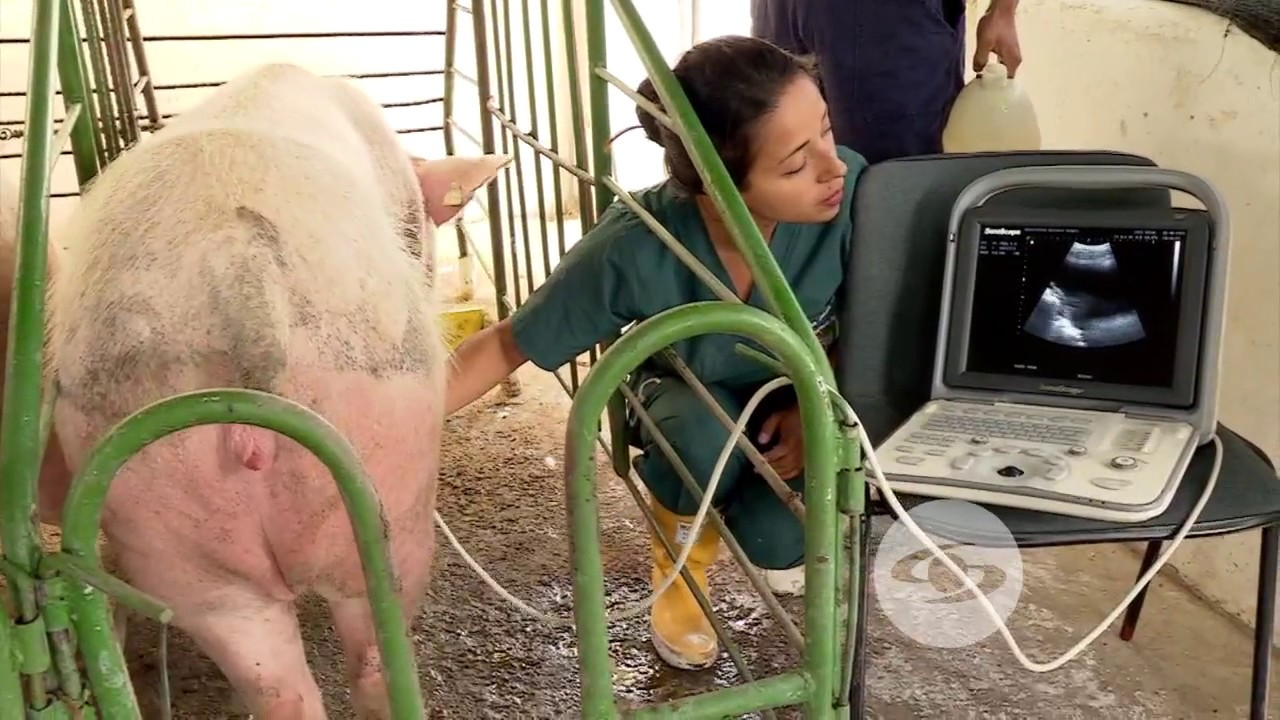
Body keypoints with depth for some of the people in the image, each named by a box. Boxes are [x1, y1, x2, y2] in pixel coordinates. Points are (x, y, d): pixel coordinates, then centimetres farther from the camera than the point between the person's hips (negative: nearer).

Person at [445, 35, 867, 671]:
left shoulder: (850, 188, -33)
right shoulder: (634, 250, -36)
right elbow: (506, 346, -23)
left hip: (796, 393, 1)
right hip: (682, 398, -1)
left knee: (776, 541, -24)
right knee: (705, 438, -35)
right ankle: (680, 570, 0)